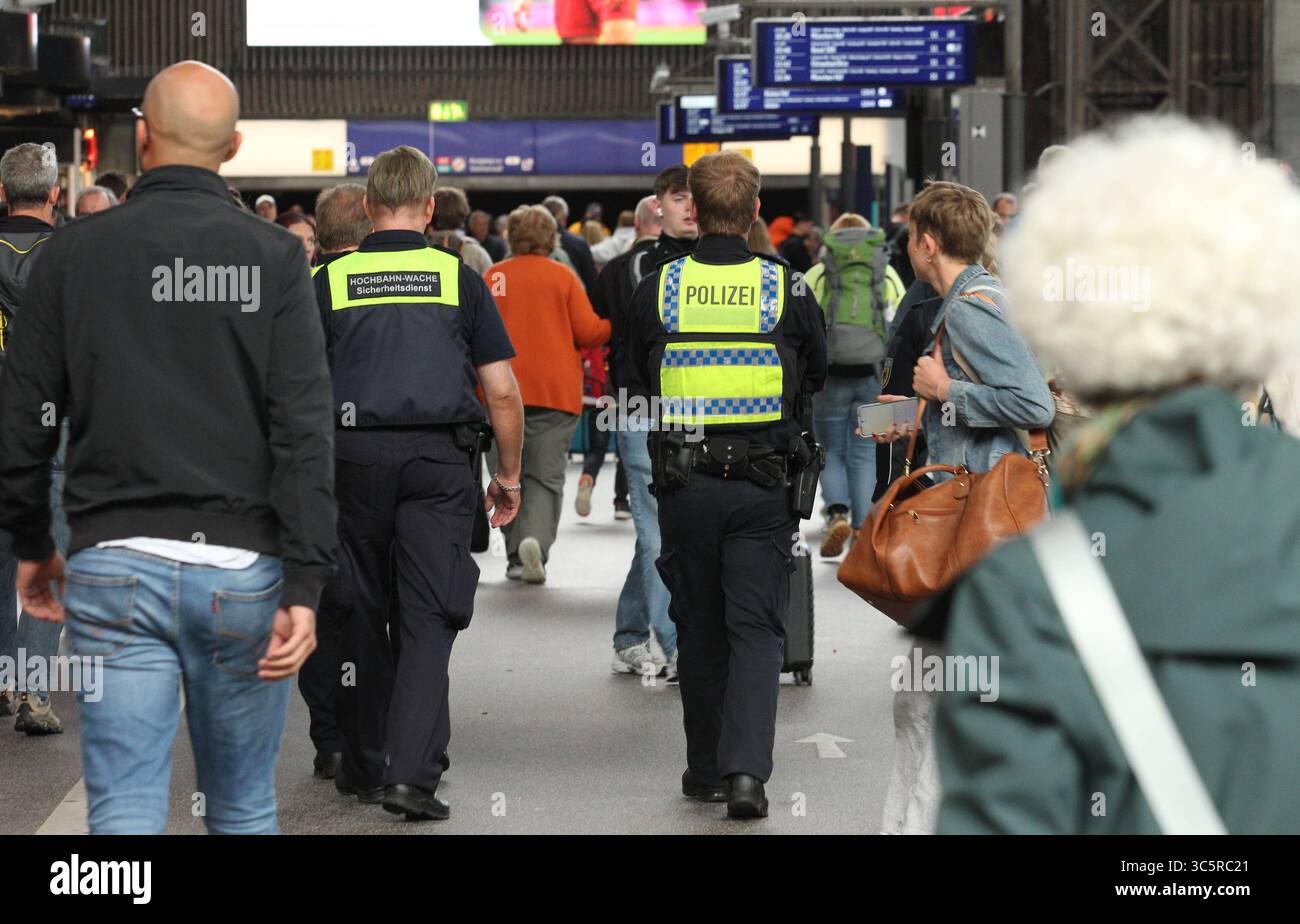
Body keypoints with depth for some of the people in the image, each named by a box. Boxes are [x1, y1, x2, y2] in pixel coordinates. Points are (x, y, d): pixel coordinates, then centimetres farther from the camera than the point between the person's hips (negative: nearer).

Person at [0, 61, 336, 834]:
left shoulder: (73, 255, 1)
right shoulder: (273, 259, -3)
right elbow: (304, 431, -9)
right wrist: (305, 585, -9)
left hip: (113, 567, 0)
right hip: (240, 568, 0)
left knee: (126, 809, 0)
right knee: (244, 807, 13)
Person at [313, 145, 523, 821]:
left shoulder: (331, 279, 4)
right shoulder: (459, 278, 4)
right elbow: (502, 390, 2)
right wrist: (509, 475, 13)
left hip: (355, 454, 1)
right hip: (441, 459, -1)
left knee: (361, 613, 14)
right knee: (428, 618, -1)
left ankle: (364, 766, 23)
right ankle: (412, 774, -13)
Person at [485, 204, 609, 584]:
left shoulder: (492, 277, 1)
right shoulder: (562, 276, -2)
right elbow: (589, 331, -3)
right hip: (555, 392, -1)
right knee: (546, 476, 4)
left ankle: (516, 558, 11)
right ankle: (536, 538, -19)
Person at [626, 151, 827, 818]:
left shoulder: (657, 290, -3)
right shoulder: (786, 288, -4)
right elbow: (816, 374, 12)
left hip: (684, 483, 1)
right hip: (763, 482, -1)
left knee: (698, 630, 13)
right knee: (757, 630, 2)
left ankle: (706, 770, 21)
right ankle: (746, 769, -12)